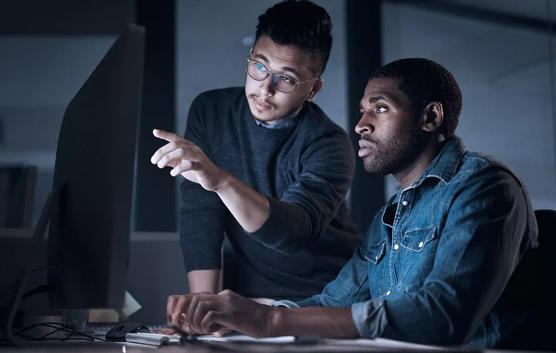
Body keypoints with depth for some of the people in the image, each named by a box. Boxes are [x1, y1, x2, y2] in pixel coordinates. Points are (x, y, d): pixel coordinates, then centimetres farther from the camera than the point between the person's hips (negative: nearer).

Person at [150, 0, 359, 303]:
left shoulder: (329, 146, -16)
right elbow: (199, 216, -7)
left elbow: (294, 231, -31)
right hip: (251, 290, 2)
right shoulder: (210, 111, -4)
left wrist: (221, 181, -46)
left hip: (329, 297, -2)